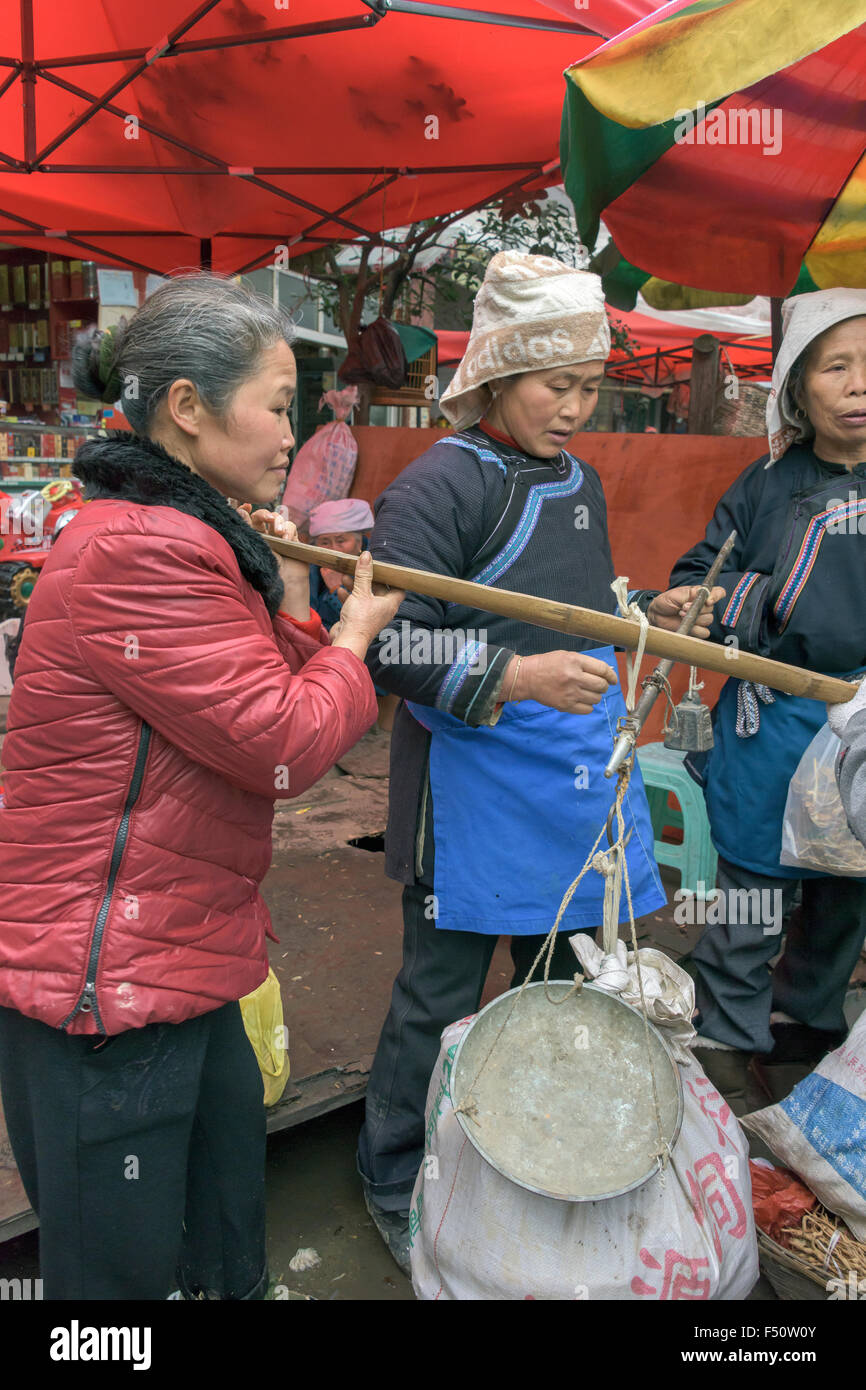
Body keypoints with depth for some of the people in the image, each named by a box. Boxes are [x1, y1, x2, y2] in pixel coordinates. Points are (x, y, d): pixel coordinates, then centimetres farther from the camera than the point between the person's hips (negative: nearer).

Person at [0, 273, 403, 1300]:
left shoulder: (182, 534, 11)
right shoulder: (137, 551, -23)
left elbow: (255, 701, 14)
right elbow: (286, 748, -22)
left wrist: (288, 598, 1)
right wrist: (352, 637, -5)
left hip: (176, 958, 10)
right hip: (102, 981, -10)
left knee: (228, 1233, 25)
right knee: (121, 1266, 12)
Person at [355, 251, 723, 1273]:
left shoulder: (579, 481, 11)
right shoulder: (438, 486, -14)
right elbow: (388, 643, -22)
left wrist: (649, 613, 5)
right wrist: (514, 677, -31)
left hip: (578, 784, 8)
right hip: (472, 795, -7)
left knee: (565, 984, 19)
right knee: (441, 997, 8)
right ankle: (395, 1189, 32)